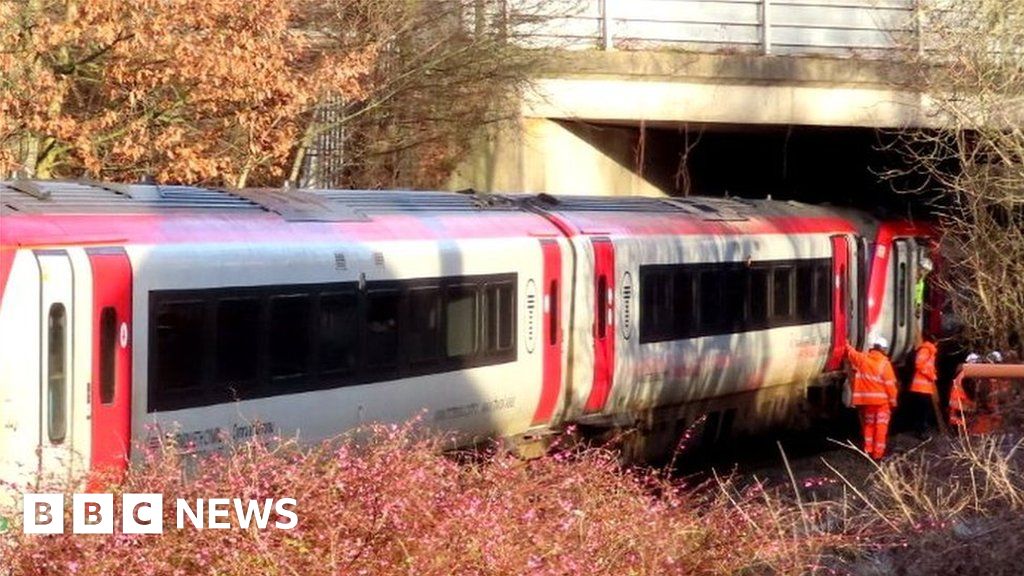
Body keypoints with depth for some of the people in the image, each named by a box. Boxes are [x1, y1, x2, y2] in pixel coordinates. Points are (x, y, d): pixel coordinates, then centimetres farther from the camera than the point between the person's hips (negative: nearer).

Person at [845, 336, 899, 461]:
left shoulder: (862, 358, -1)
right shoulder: (884, 363, -14)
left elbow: (851, 352, 19)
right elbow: (890, 384, -14)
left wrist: (847, 345, 41)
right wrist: (893, 401, -6)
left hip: (866, 399, 5)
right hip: (882, 399, -4)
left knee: (868, 424, 19)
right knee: (881, 427, 2)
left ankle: (868, 450, 20)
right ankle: (878, 453, 0)